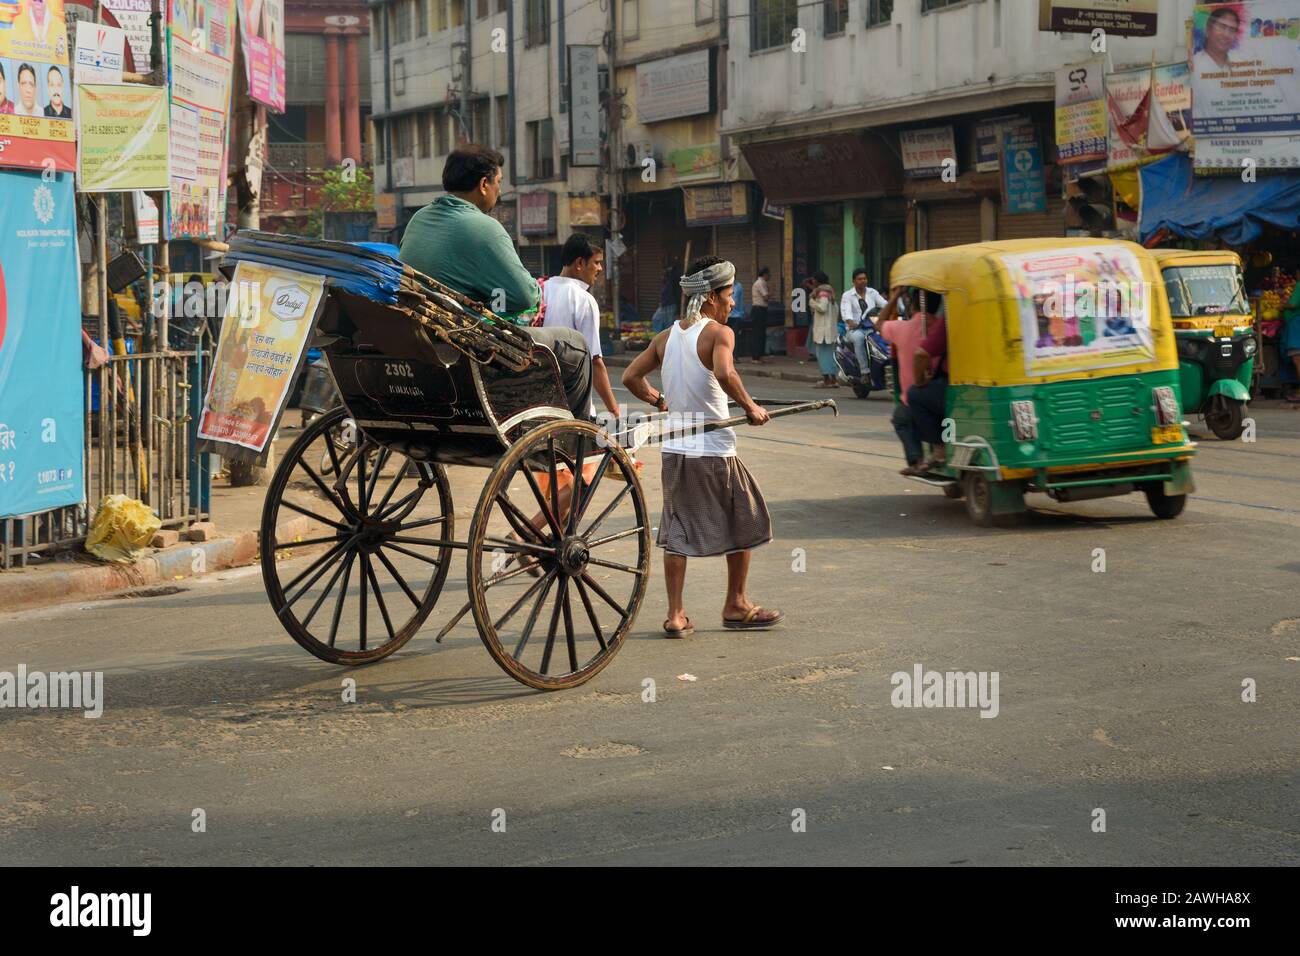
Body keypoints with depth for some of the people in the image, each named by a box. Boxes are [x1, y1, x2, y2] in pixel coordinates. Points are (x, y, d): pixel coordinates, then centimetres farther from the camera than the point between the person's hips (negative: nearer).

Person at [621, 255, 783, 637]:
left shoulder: (666, 337, 8)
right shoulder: (719, 333, -11)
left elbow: (631, 377, 9)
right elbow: (725, 374, -29)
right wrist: (750, 407, -15)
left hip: (674, 449, 6)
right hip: (714, 451, -6)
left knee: (676, 533, 11)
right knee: (744, 523, 13)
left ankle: (676, 615, 7)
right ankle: (736, 606, 21)